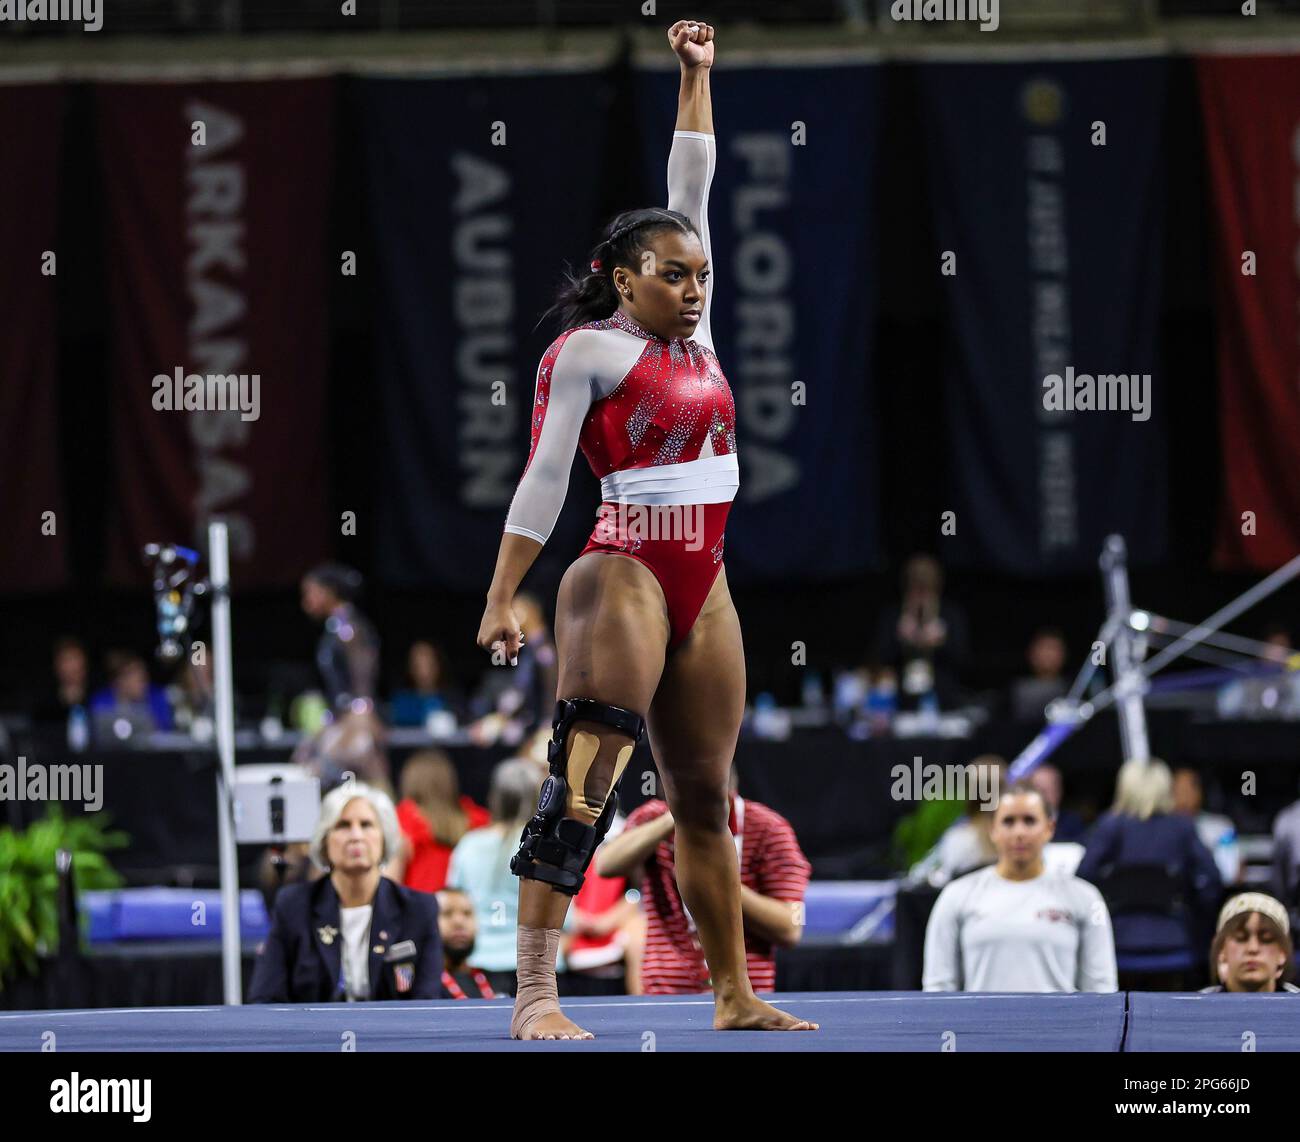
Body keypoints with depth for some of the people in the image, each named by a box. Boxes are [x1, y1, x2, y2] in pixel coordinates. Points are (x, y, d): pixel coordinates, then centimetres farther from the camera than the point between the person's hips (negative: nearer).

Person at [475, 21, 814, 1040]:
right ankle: (535, 996, -20)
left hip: (703, 586, 8)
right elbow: (544, 478, -8)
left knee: (706, 795, 10)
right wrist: (502, 600, -13)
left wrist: (699, 76, 20)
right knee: (582, 786, -14)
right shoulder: (587, 351, -4)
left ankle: (736, 995, 14)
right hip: (624, 571, -8)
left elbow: (694, 187, 21)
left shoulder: (692, 331, 15)